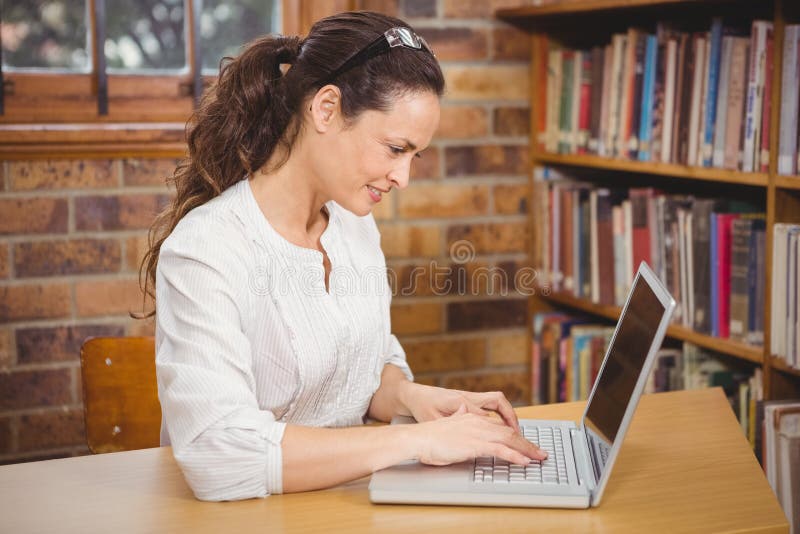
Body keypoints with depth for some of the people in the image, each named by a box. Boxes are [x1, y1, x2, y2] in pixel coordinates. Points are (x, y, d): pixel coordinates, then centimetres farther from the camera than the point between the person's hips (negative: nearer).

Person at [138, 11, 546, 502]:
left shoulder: (356, 224, 6)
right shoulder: (202, 252, -17)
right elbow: (219, 455, -27)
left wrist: (408, 395, -6)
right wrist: (417, 441, -25)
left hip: (349, 503, 6)